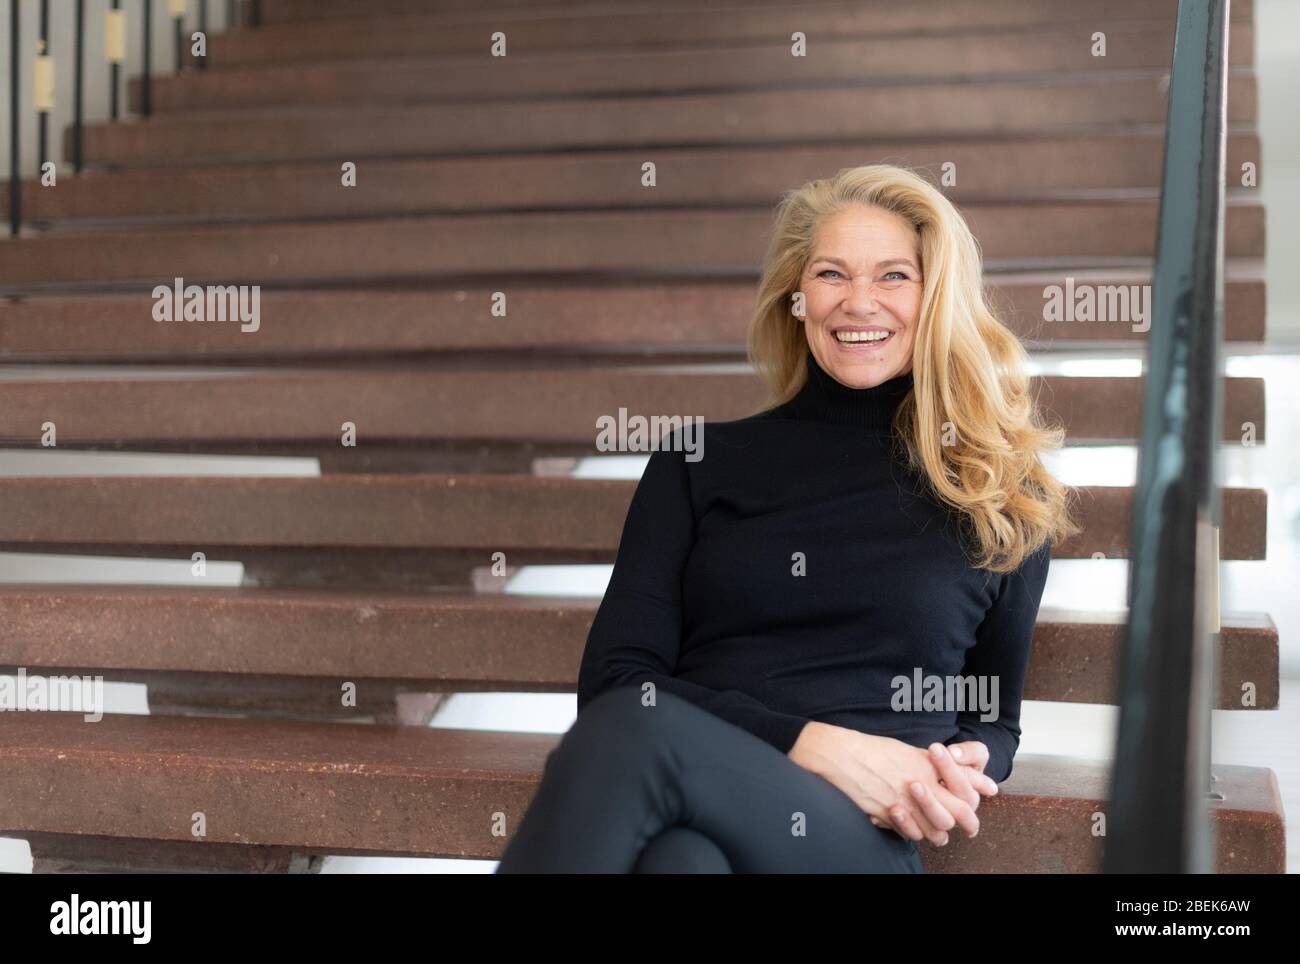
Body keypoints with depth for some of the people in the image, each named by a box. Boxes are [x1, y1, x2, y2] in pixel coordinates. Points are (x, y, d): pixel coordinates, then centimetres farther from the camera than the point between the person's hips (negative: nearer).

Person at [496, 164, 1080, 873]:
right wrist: (809, 743, -8)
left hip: (862, 836, -1)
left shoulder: (1002, 498, 16)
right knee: (679, 854, -40)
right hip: (695, 810, 1)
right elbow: (614, 680, 6)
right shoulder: (701, 461, 16)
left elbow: (993, 719, 25)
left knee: (635, 735, -36)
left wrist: (960, 774, -1)